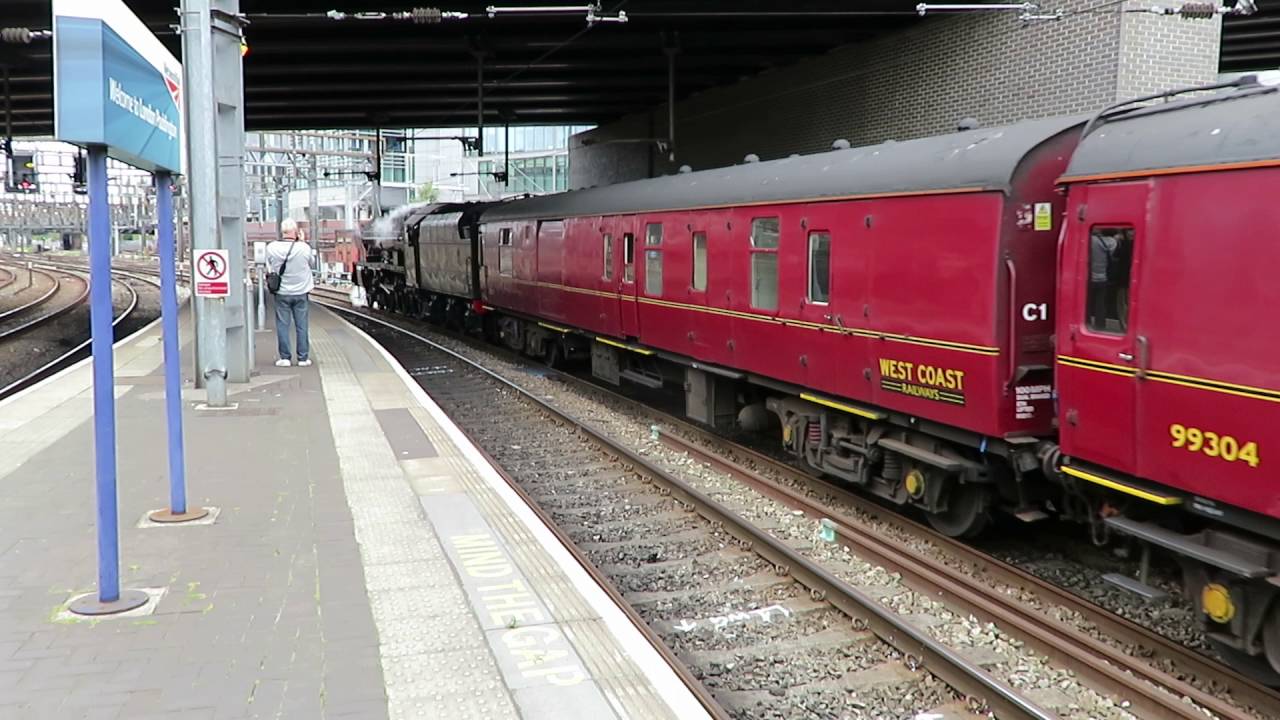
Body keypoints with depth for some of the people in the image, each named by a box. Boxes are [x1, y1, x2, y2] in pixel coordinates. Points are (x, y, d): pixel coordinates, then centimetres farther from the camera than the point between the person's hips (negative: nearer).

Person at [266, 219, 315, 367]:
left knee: (282, 325, 8)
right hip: (300, 292, 0)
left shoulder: (272, 247, -11)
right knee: (301, 326, 8)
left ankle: (285, 357, 9)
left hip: (281, 293, 0)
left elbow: (269, 267, 2)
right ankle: (303, 357, 12)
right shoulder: (304, 248, -14)